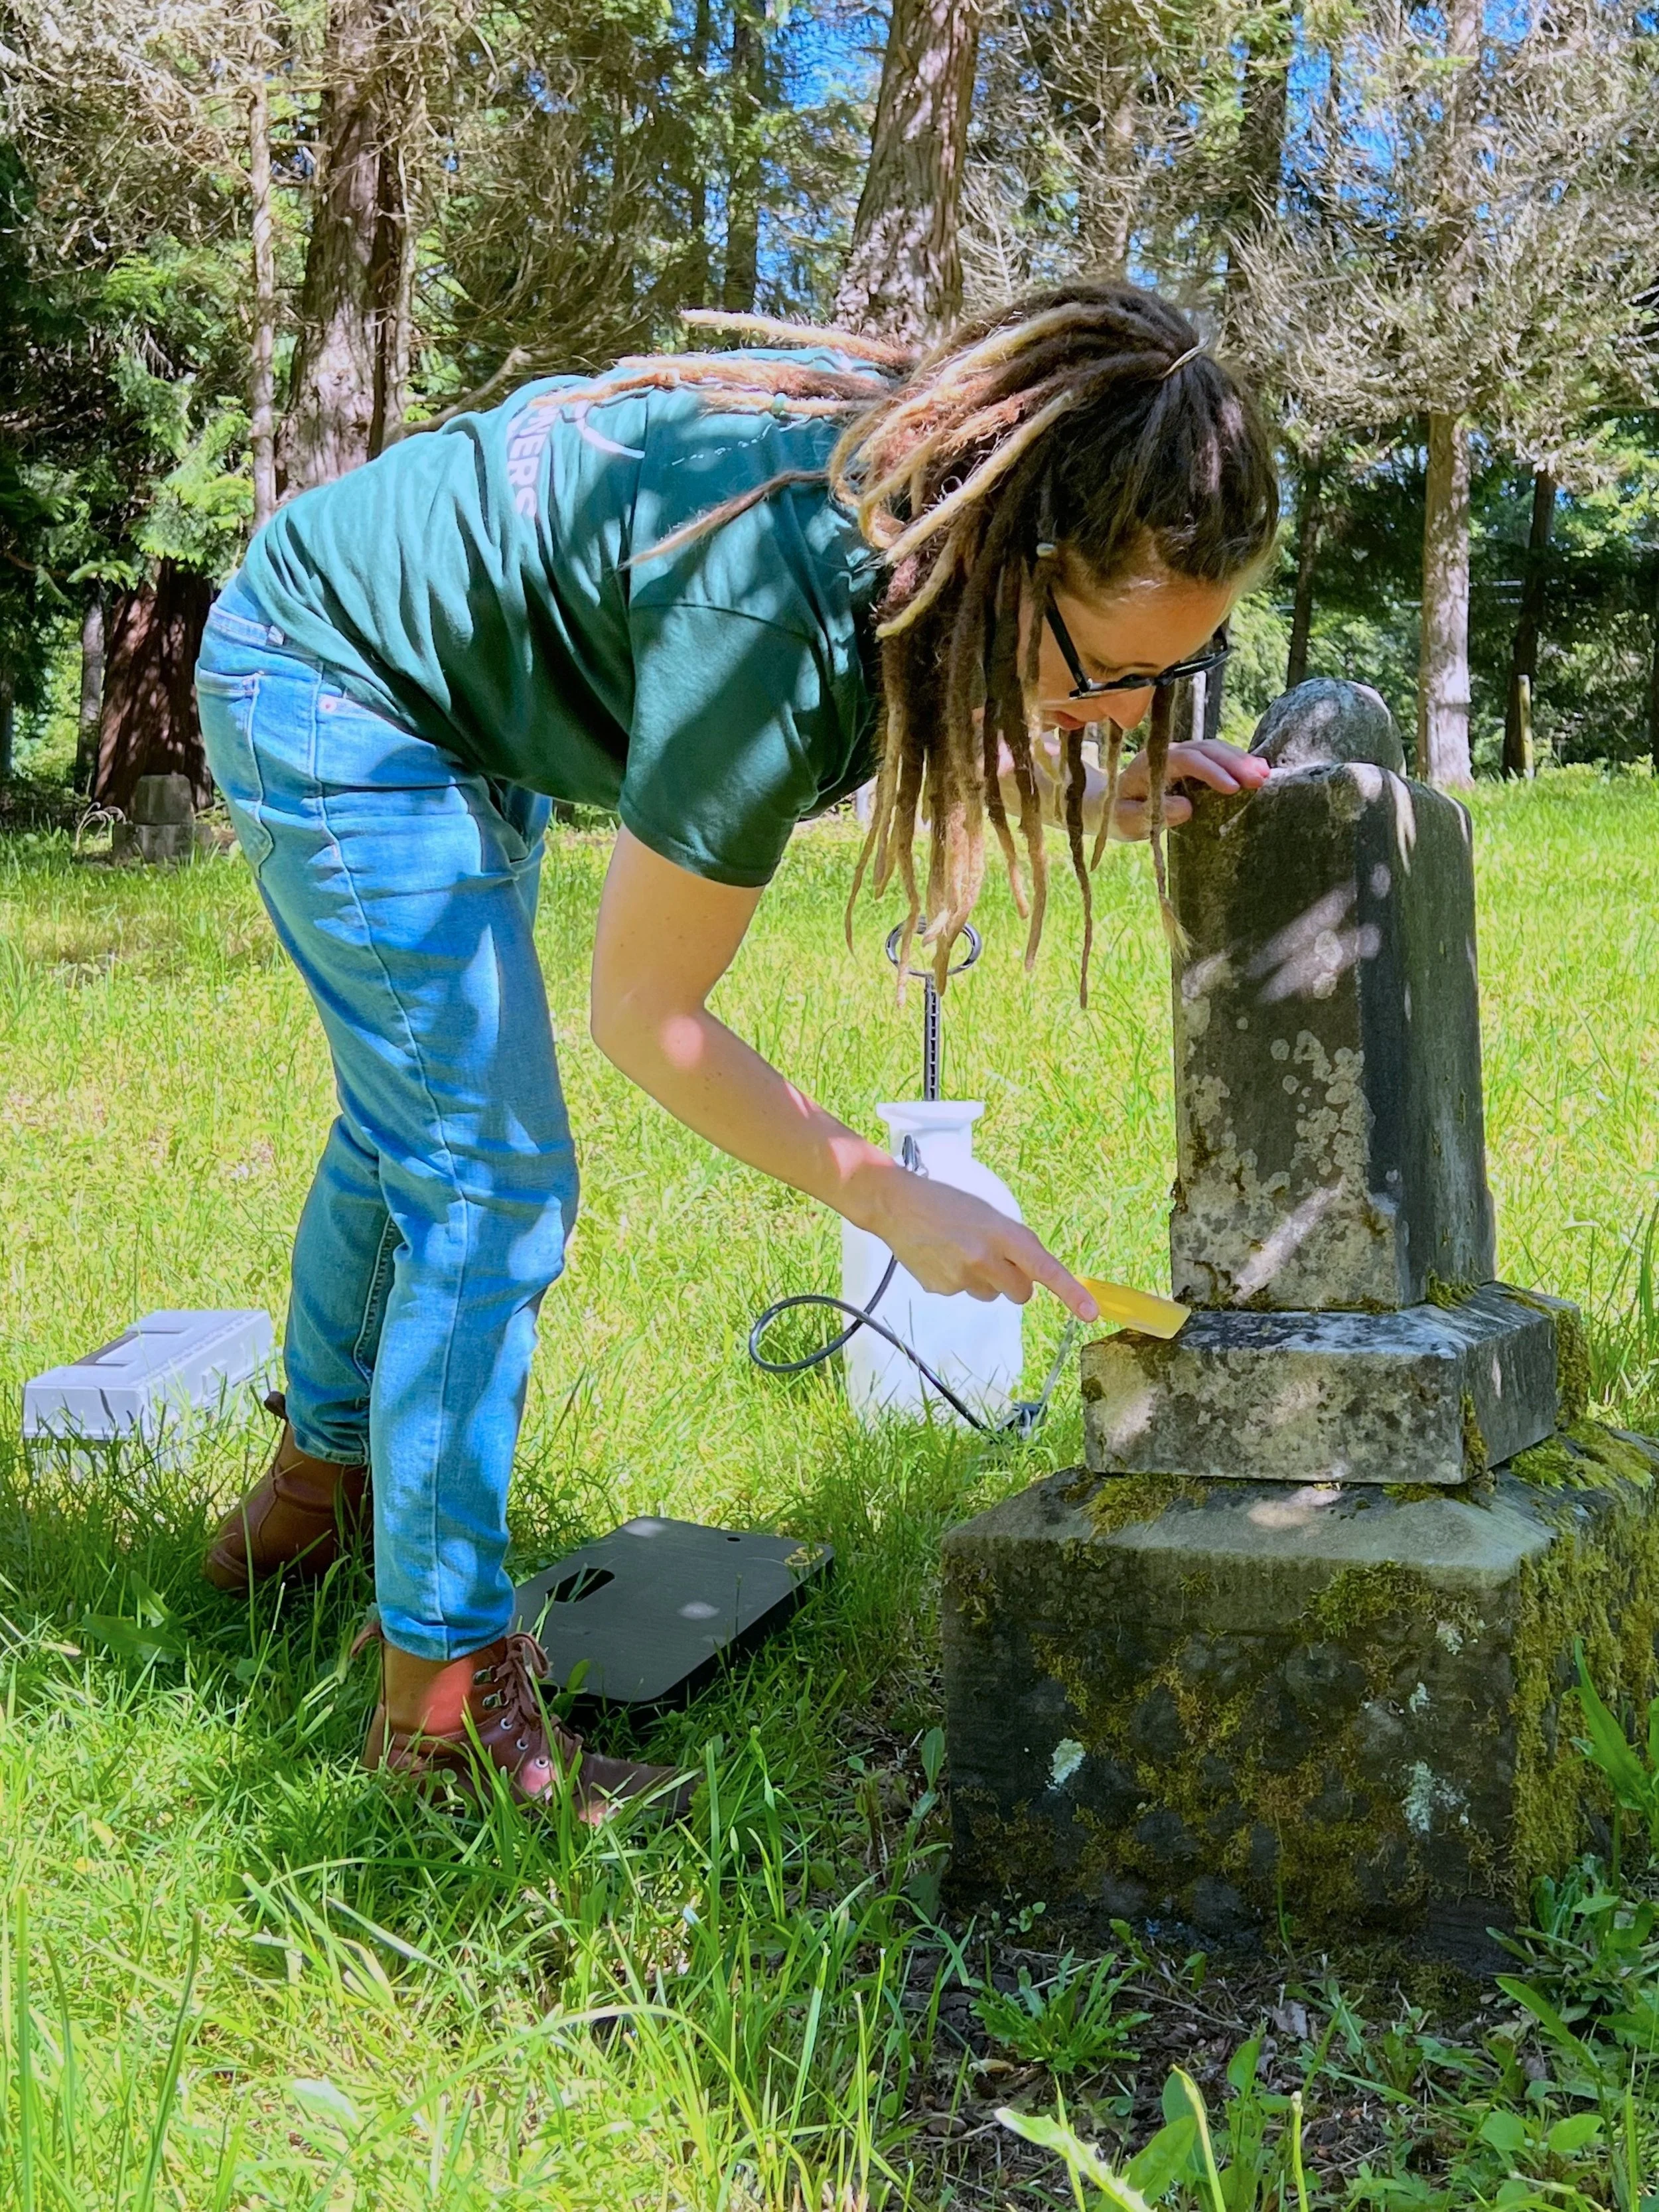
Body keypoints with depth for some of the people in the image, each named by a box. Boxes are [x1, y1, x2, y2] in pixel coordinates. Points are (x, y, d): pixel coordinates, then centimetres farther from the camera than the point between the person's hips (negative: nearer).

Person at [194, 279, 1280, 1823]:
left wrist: (1104, 797, -15)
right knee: (492, 1185, -12)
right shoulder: (770, 620, -40)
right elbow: (645, 1015, -29)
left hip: (460, 703, 9)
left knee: (404, 1127, 23)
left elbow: (927, 742, 4)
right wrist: (891, 1201, -24)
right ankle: (444, 1682, 0)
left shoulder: (935, 455, -17)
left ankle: (324, 1476, 47)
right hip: (327, 693, -9)